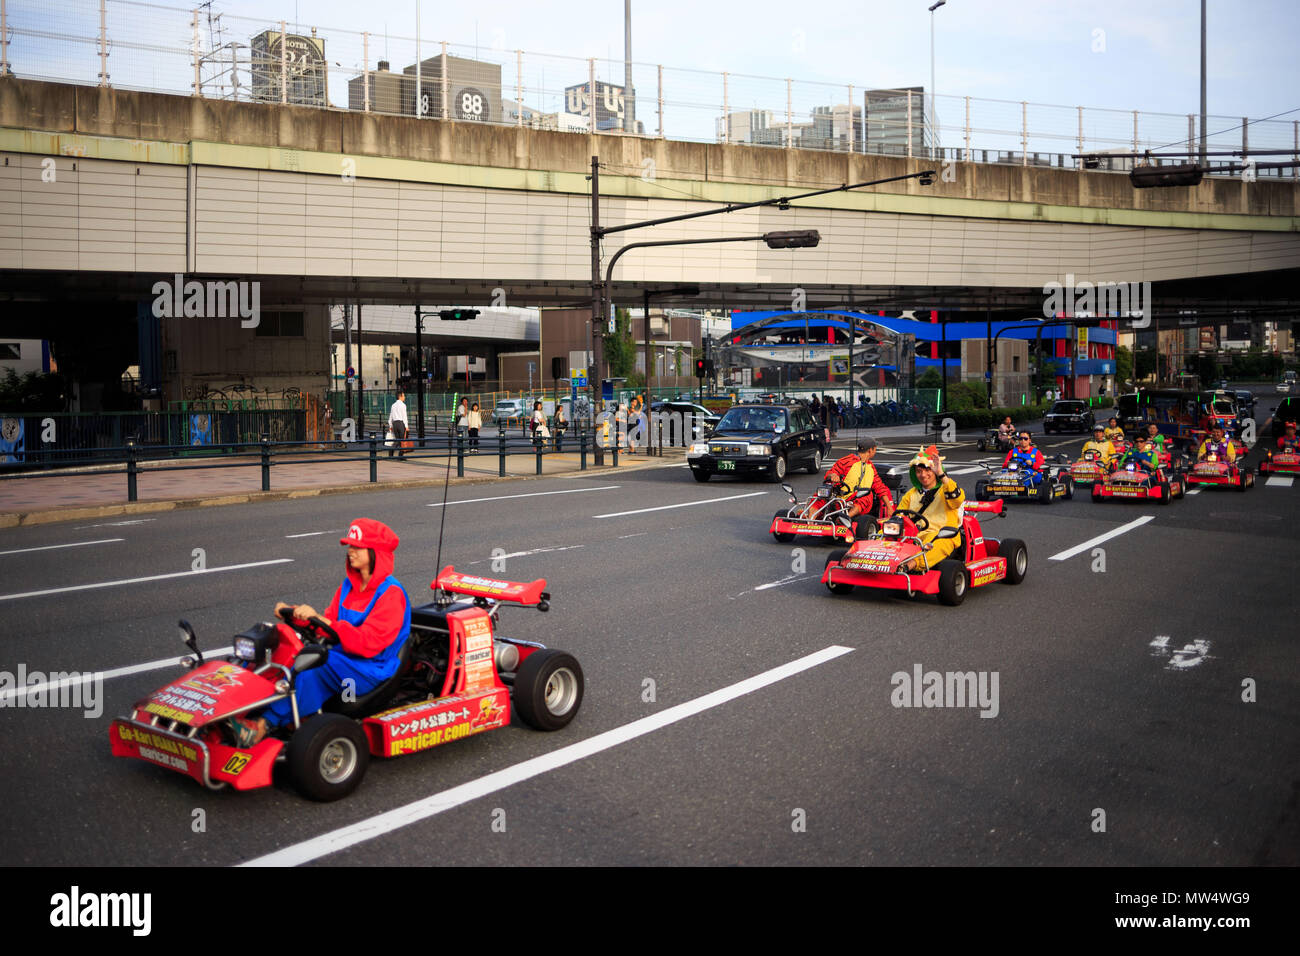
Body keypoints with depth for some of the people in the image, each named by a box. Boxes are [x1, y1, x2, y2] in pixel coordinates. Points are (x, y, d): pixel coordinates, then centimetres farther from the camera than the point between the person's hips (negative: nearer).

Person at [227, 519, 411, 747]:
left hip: (374, 671, -7)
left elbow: (367, 644, -22)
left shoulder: (391, 593, -12)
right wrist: (294, 613, -4)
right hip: (343, 661, 7)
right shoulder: (348, 586, 12)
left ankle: (264, 725, -34)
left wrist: (318, 619, -27)